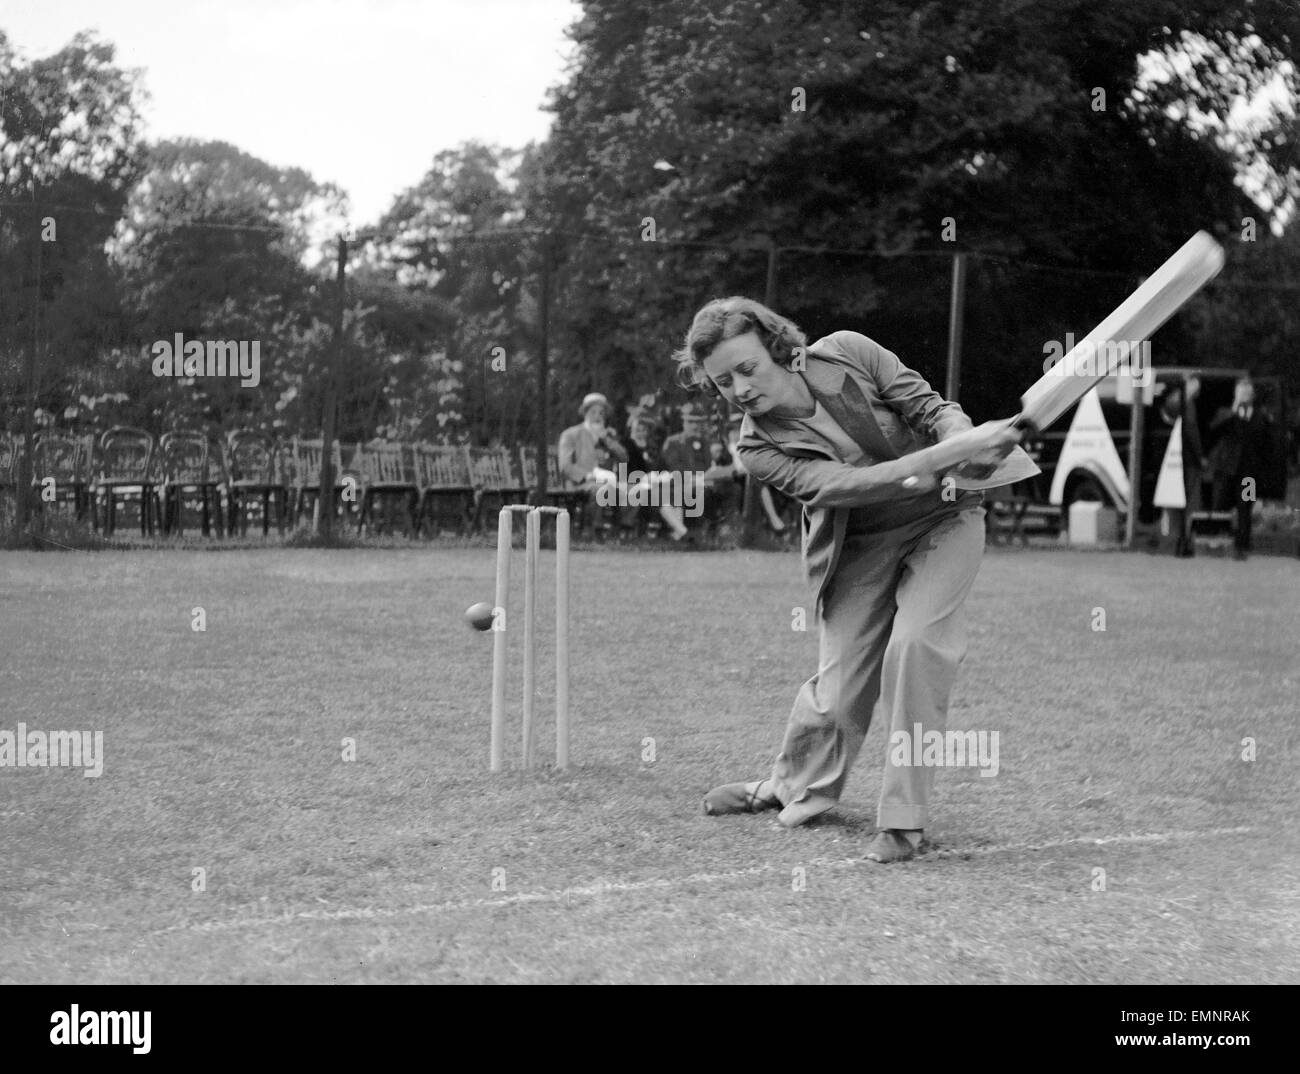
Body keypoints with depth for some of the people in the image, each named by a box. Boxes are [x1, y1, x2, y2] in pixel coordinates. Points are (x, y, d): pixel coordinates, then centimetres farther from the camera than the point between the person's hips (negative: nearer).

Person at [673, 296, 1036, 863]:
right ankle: (794, 786, 31)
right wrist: (933, 461, -45)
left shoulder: (847, 353, -15)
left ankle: (904, 817, -12)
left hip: (944, 519, -1)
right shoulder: (759, 448, -17)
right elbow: (838, 484, -31)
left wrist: (966, 444, -34)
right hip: (860, 548, 1)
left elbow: (930, 406, -11)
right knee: (840, 688, -2)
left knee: (915, 644, -23)